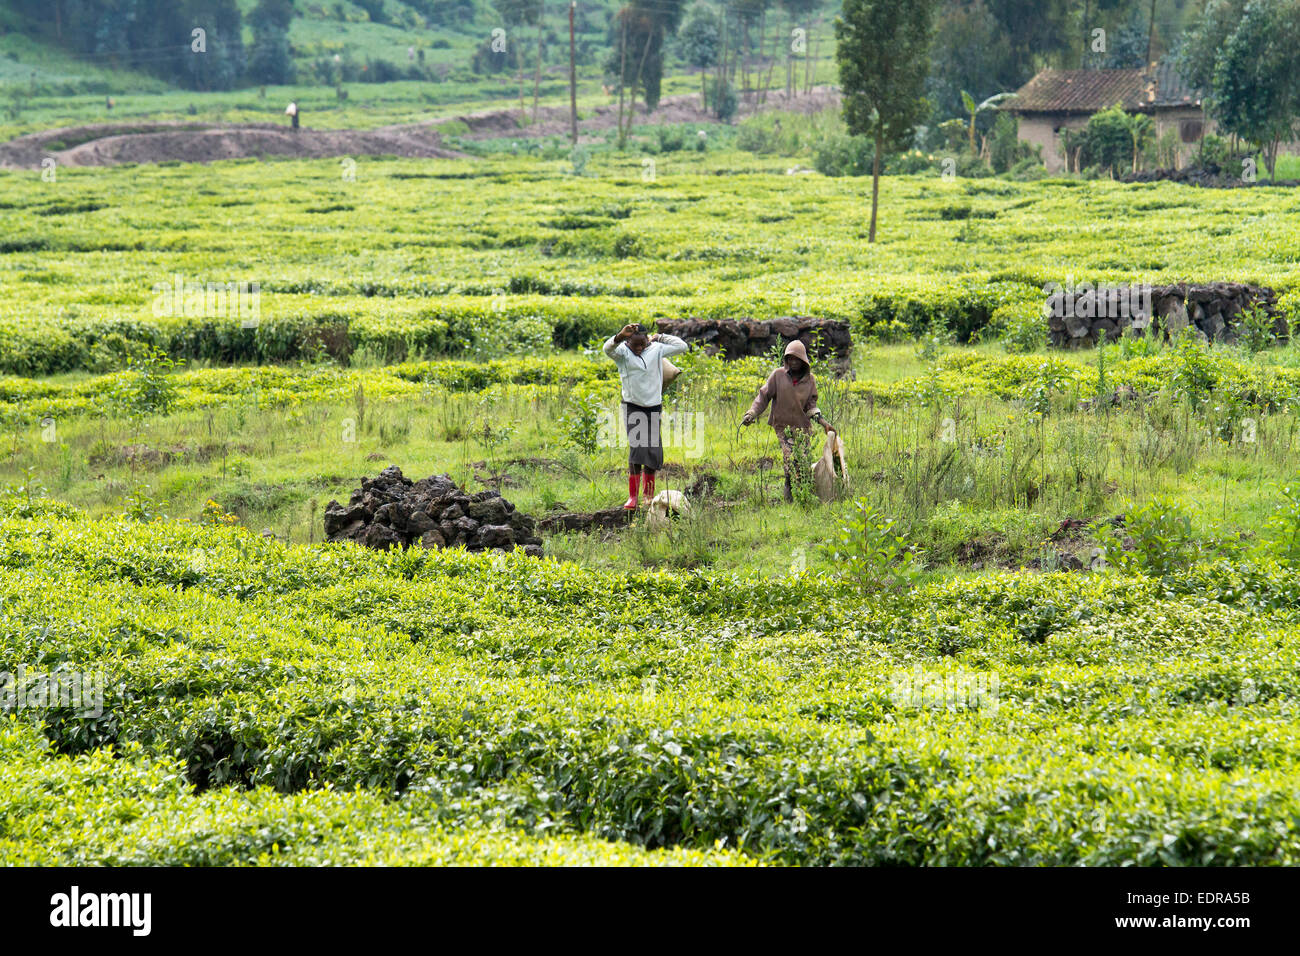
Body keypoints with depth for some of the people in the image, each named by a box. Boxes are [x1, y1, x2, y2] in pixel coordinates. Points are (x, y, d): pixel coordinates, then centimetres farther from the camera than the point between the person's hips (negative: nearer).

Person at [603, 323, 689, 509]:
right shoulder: (623, 352, -8)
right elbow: (608, 348, -31)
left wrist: (659, 338, 5)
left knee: (654, 452, 4)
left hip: (654, 407, 3)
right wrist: (621, 336, -50)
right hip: (632, 407, -3)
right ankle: (632, 496, -15)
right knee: (637, 447, -17)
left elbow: (681, 346, 11)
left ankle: (648, 493, 24)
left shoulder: (656, 350, 2)